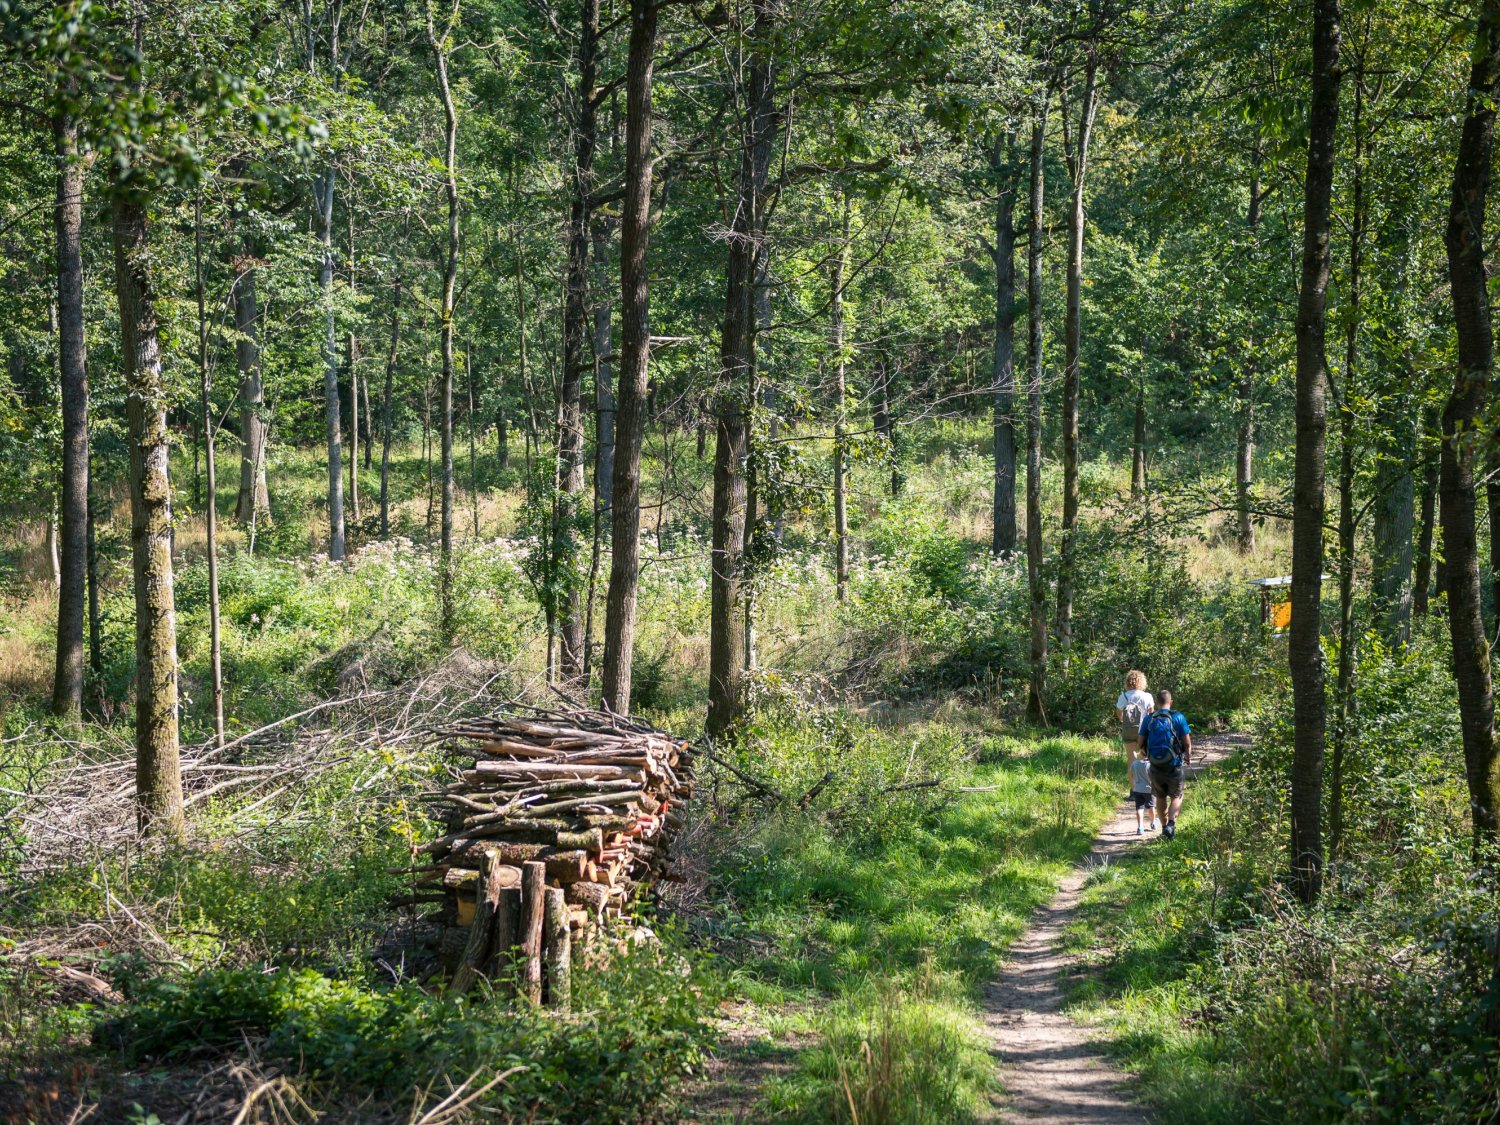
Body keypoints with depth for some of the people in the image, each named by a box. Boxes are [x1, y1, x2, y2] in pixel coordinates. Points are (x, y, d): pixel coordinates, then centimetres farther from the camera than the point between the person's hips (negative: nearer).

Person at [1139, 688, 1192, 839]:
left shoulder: (1148, 719, 0)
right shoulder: (1178, 717, -7)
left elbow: (1141, 742, 3)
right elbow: (1187, 742, -7)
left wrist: (1146, 754, 23)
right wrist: (1188, 755, 13)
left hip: (1155, 766, 2)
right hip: (1174, 765, -2)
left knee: (1160, 798, 19)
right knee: (1176, 797, 10)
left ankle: (1164, 827, 23)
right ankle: (1171, 824, -11)